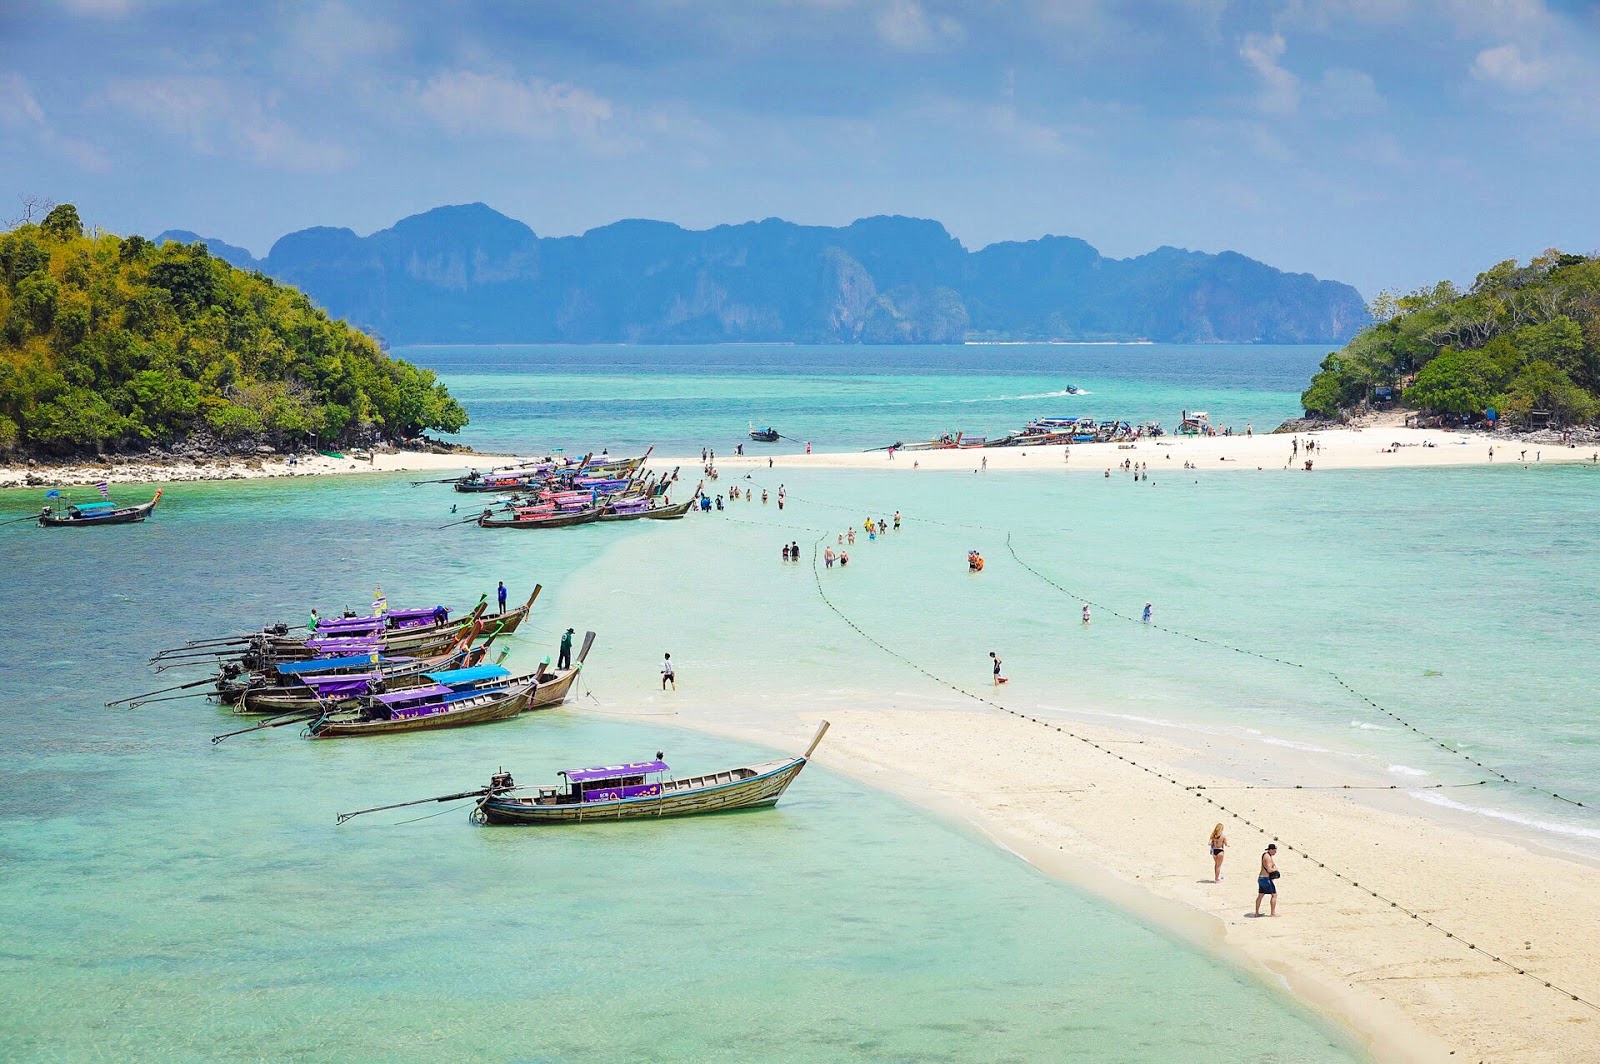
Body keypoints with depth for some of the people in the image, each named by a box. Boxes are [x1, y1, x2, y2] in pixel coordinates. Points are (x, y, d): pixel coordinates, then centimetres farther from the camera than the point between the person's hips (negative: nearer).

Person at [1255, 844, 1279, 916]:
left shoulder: (1265, 854, 13)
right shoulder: (1268, 857, -18)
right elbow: (1269, 870, -25)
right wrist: (1275, 869, -5)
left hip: (1260, 878, 10)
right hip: (1266, 879, -10)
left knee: (1260, 895, 14)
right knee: (1274, 895, -1)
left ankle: (1257, 912, 18)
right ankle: (1273, 913, 0)